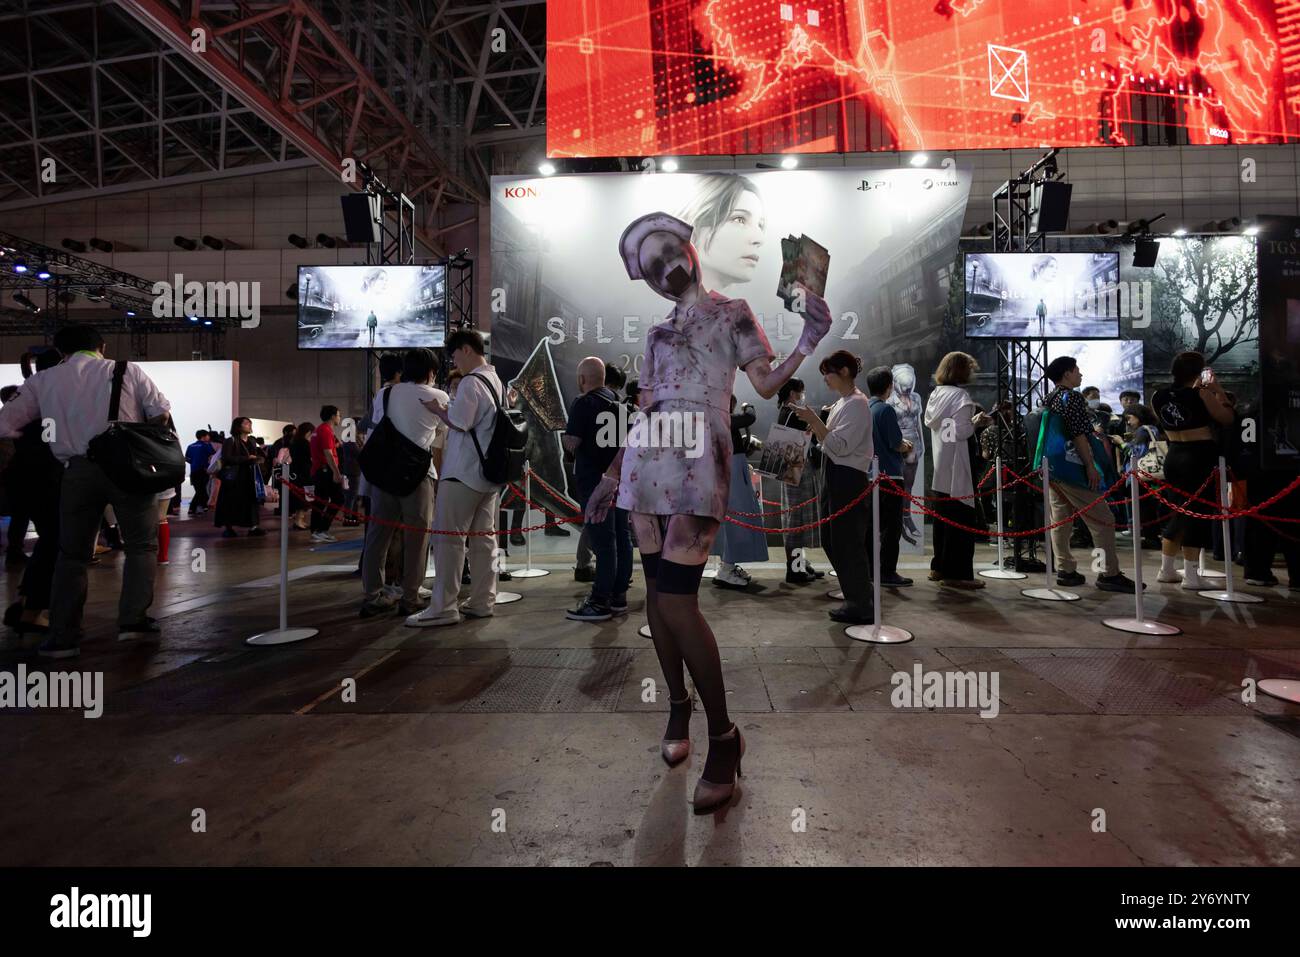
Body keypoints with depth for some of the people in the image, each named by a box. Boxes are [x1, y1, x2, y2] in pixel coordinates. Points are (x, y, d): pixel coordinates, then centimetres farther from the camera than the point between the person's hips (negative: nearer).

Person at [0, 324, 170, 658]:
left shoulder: (42, 381, 11)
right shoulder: (127, 370, 5)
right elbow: (161, 413, -2)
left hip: (78, 471, 2)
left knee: (72, 554, 13)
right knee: (141, 545, 10)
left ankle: (63, 636, 12)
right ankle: (133, 619, 2)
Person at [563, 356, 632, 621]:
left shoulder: (583, 404, -11)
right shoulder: (619, 400, 11)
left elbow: (571, 443, -15)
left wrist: (565, 436, 4)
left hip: (594, 481, -7)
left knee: (603, 541, -8)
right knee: (621, 537, 9)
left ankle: (601, 602, -3)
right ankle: (619, 596, 18)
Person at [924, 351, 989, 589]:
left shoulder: (935, 394, 12)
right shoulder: (960, 396, -13)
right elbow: (961, 431, -20)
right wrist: (976, 422, -1)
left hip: (939, 467, 9)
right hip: (957, 467, -8)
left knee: (943, 517, 15)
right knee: (962, 519, -3)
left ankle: (939, 567, 22)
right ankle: (956, 573, 0)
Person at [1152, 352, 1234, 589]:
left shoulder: (1158, 397, 3)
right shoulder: (1200, 394, -13)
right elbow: (1227, 418, -4)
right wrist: (1217, 390, 3)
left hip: (1173, 456, 6)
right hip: (1199, 457, -6)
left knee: (1179, 511, 16)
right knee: (1198, 513, -1)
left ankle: (1167, 569, 21)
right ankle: (1191, 576, 0)